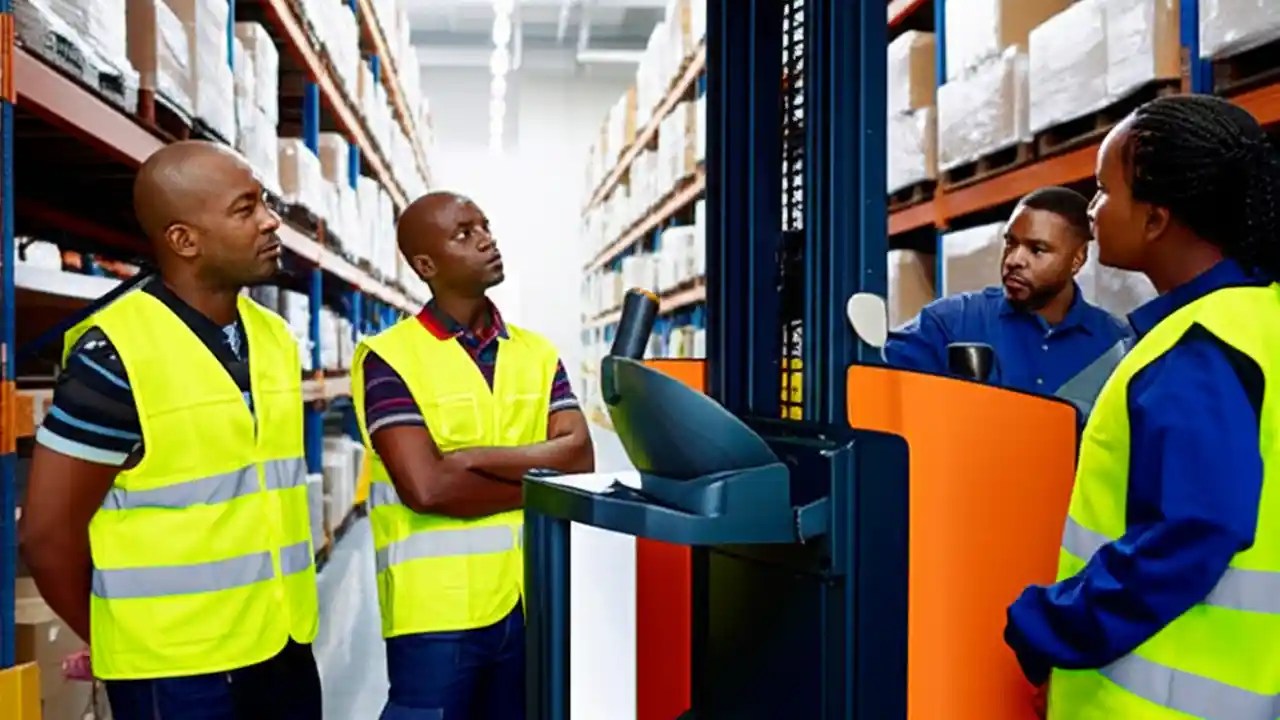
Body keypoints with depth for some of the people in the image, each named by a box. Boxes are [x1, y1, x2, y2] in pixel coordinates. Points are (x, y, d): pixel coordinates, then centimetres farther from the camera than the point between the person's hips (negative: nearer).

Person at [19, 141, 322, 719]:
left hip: (285, 647, 6)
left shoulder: (275, 337, 5)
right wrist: (119, 643, 3)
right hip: (177, 668, -6)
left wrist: (287, 612, 7)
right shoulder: (116, 354, -15)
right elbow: (48, 531, -10)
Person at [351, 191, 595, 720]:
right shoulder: (390, 357, -6)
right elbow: (426, 488, -17)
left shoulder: (537, 353, 9)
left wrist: (475, 459, -15)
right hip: (438, 610, -5)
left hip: (532, 602, 5)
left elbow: (579, 455, -3)